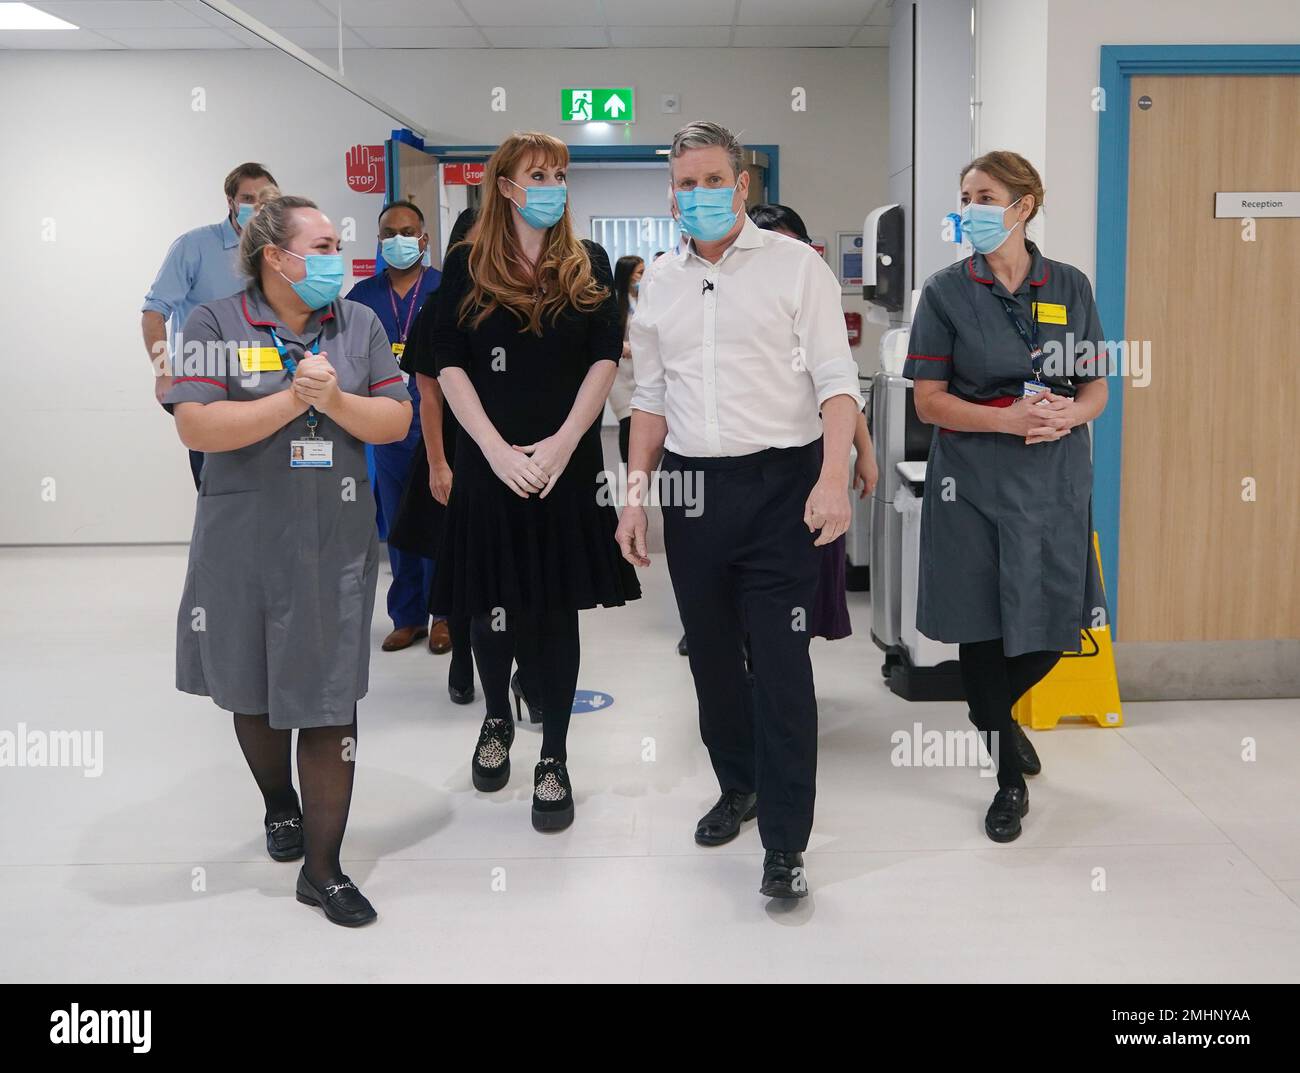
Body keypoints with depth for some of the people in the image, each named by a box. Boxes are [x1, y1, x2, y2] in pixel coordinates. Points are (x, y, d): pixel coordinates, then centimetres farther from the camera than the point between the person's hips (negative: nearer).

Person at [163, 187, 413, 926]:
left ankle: (322, 868, 10)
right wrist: (292, 399, -19)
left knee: (331, 704, 0)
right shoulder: (216, 324, -4)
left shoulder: (360, 324, 5)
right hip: (245, 545, -1)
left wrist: (335, 400, -17)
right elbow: (195, 427, -14)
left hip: (338, 544, 1)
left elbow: (396, 421, 1)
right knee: (254, 691, 15)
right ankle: (278, 804, 44)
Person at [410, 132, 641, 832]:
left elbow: (605, 361, 1)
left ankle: (554, 759, 12)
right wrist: (497, 449, -13)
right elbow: (449, 366, -1)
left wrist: (561, 444, -11)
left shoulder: (588, 266, 8)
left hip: (568, 463, 0)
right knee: (494, 603, 7)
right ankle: (496, 722, 34)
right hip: (490, 461, 0)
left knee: (557, 607, 2)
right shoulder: (467, 267, 4)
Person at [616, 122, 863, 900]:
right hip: (692, 487, 5)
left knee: (780, 664, -5)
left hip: (779, 484, -5)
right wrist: (637, 492, 10)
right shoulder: (660, 282, 12)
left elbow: (837, 380, -7)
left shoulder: (796, 266, -2)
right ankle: (739, 786, 36)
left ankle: (786, 845, 3)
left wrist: (833, 478, -20)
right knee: (711, 654, 14)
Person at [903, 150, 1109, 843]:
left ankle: (990, 713, 36)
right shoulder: (948, 291, 0)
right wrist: (1010, 418, -19)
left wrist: (1067, 414, -14)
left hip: (1054, 480, 2)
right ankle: (1009, 777, 21)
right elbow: (929, 401, -5)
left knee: (1053, 629, 3)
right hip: (973, 481, -2)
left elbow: (1096, 390, 9)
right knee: (981, 630, 3)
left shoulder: (1070, 288, 7)